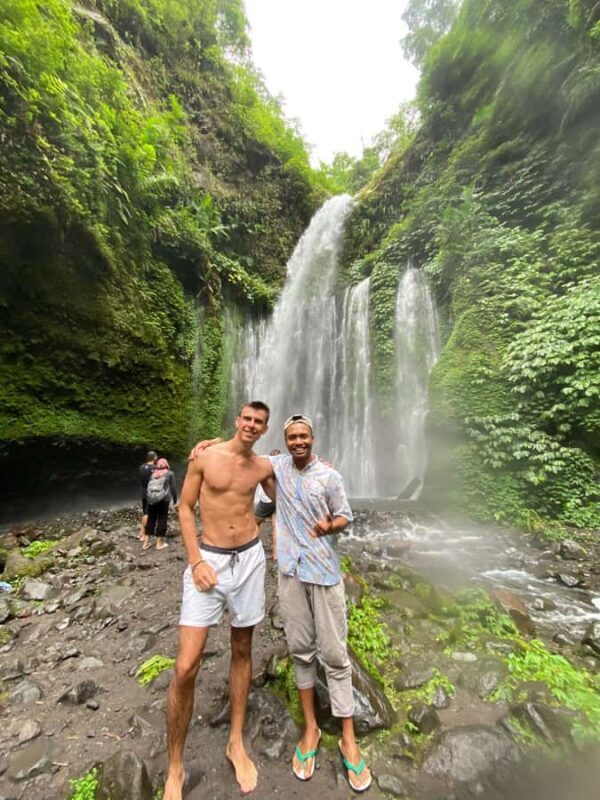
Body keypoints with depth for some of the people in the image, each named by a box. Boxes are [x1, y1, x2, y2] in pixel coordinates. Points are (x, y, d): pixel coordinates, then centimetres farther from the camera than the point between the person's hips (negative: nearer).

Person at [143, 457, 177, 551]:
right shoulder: (170, 473, 5)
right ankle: (159, 543, 12)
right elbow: (173, 488, 0)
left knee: (151, 519, 14)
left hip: (150, 499, 4)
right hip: (163, 499, -4)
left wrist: (148, 499, 18)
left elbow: (148, 487, 12)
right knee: (162, 519, 5)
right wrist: (175, 501, 8)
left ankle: (146, 542, 22)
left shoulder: (153, 474, 16)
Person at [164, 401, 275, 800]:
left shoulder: (264, 466, 2)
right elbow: (185, 508, -3)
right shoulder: (205, 457, -7)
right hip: (208, 560, -2)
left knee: (243, 650, 16)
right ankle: (175, 768, 24)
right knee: (186, 668, -3)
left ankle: (236, 743, 39)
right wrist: (196, 561, -10)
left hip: (249, 559, 3)